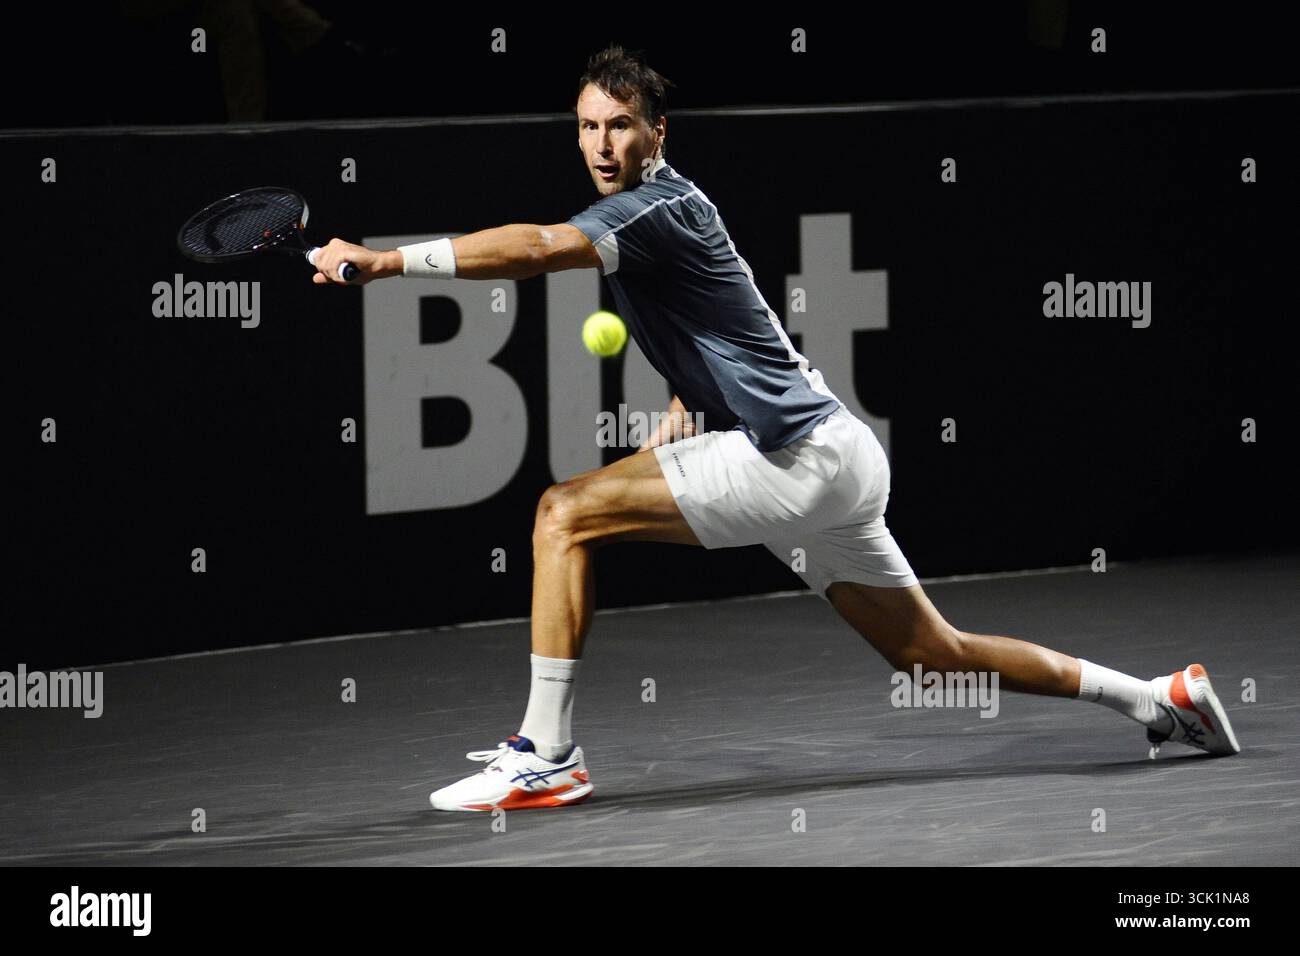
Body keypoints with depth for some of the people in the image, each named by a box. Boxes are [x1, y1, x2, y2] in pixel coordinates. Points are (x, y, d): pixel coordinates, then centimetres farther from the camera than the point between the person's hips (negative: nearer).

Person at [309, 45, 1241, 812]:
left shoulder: (658, 208, -15)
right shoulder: (661, 208, 16)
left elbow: (539, 248, -32)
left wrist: (387, 259, -36)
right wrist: (669, 437, 16)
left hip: (799, 459, -11)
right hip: (833, 461, 11)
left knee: (566, 513, -14)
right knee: (934, 654, 17)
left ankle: (545, 757, -15)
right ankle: (1160, 698, 25)